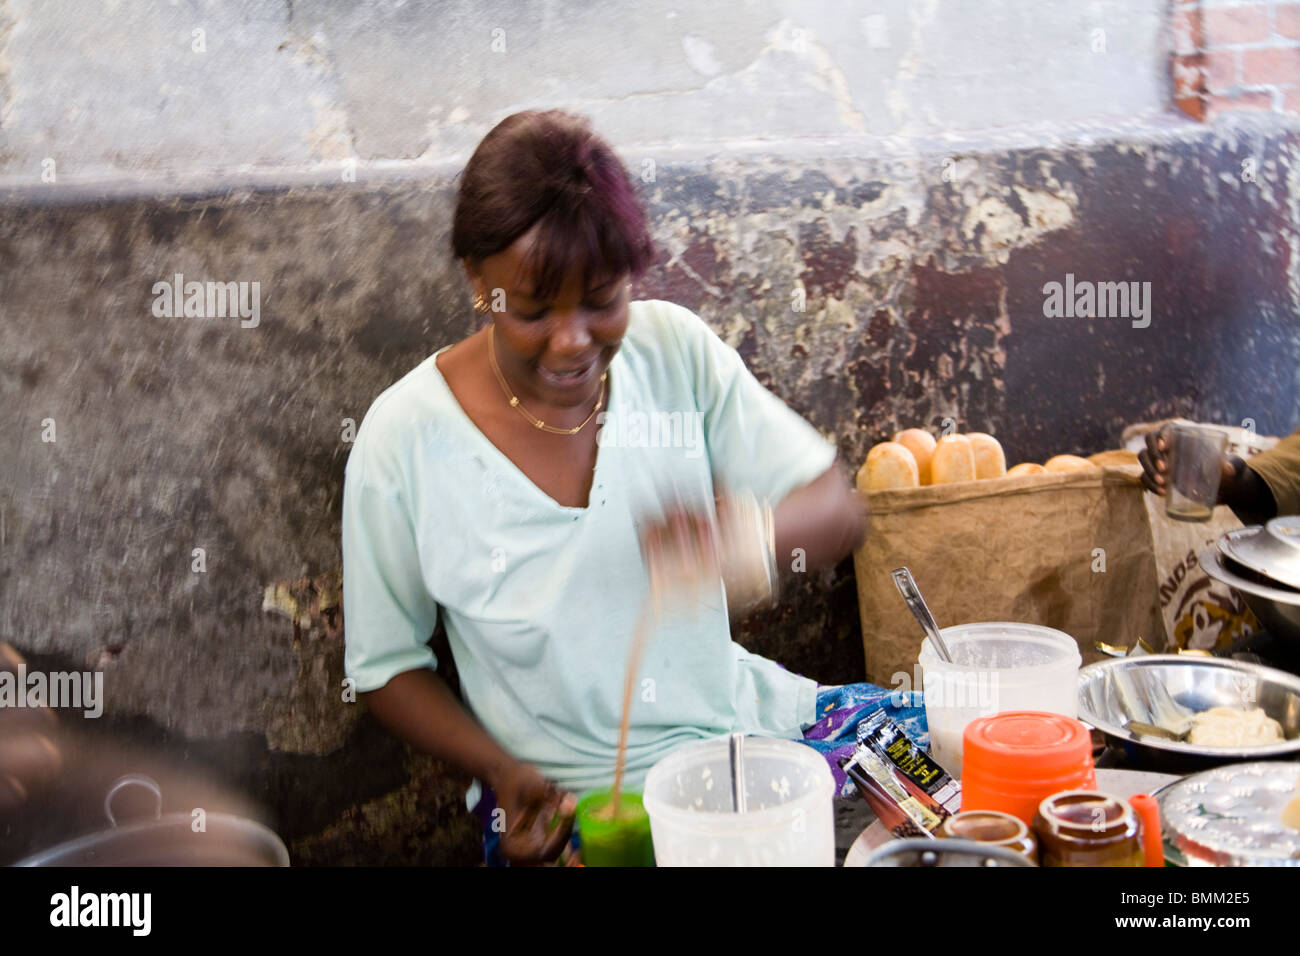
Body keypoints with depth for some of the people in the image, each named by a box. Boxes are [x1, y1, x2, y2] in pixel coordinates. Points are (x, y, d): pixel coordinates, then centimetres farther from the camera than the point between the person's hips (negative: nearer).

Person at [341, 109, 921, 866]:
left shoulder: (675, 349, -3)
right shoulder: (406, 439, -11)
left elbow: (841, 511, -6)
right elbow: (386, 667, 0)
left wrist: (750, 536, -29)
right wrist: (507, 775, -16)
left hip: (742, 717, 5)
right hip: (569, 800, -4)